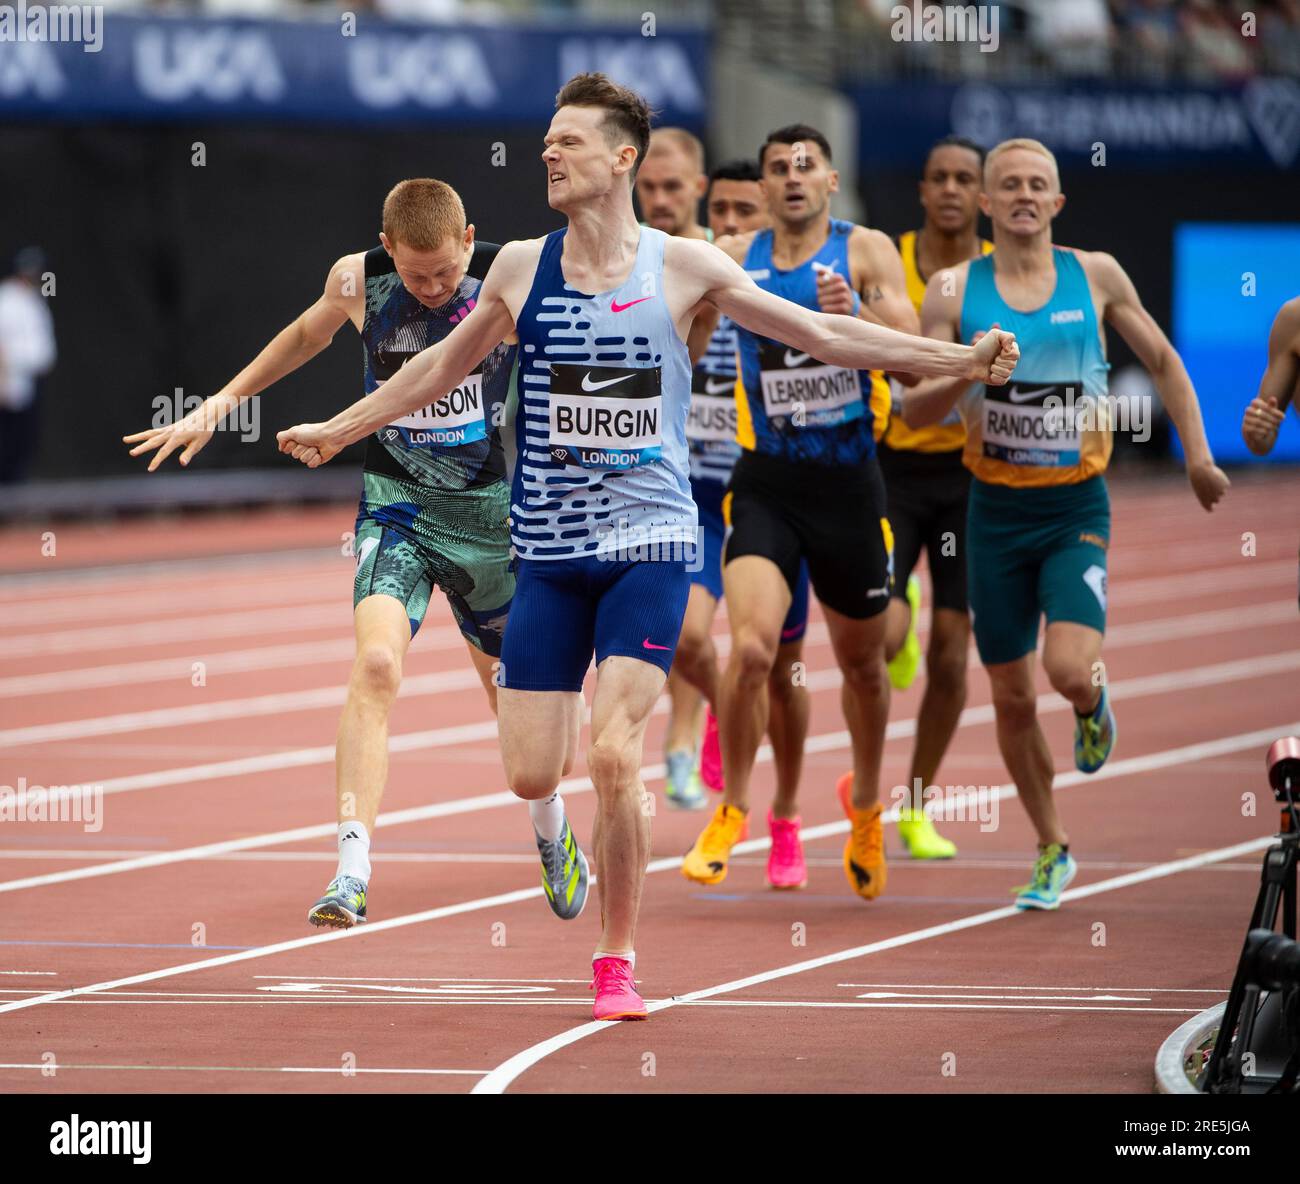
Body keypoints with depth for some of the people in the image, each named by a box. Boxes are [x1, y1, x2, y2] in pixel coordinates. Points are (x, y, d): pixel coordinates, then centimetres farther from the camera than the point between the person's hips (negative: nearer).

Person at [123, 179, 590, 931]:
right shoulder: (357, 281, -8)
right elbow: (310, 334, 15)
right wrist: (220, 404, 16)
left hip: (491, 509, 0)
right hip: (395, 503, 0)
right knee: (377, 663, -23)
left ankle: (551, 827, 44)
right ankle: (353, 874, -28)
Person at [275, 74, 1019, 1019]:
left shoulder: (683, 268, -3)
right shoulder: (523, 268, 4)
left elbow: (823, 335, 2)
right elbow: (445, 365, 20)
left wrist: (959, 359, -2)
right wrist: (338, 429, 27)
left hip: (649, 548, -3)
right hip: (550, 551, 3)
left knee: (613, 755, -17)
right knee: (530, 777, -4)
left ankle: (617, 962, -1)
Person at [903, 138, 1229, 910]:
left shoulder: (1095, 276, 1)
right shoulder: (954, 291, -1)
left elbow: (1164, 361, 13)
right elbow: (915, 410, -3)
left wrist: (1198, 456, 7)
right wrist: (968, 372, -23)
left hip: (1078, 508, -1)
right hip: (998, 512, 1)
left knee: (1069, 670, -22)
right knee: (1013, 697, 6)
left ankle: (1094, 706, 16)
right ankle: (1053, 851, 24)